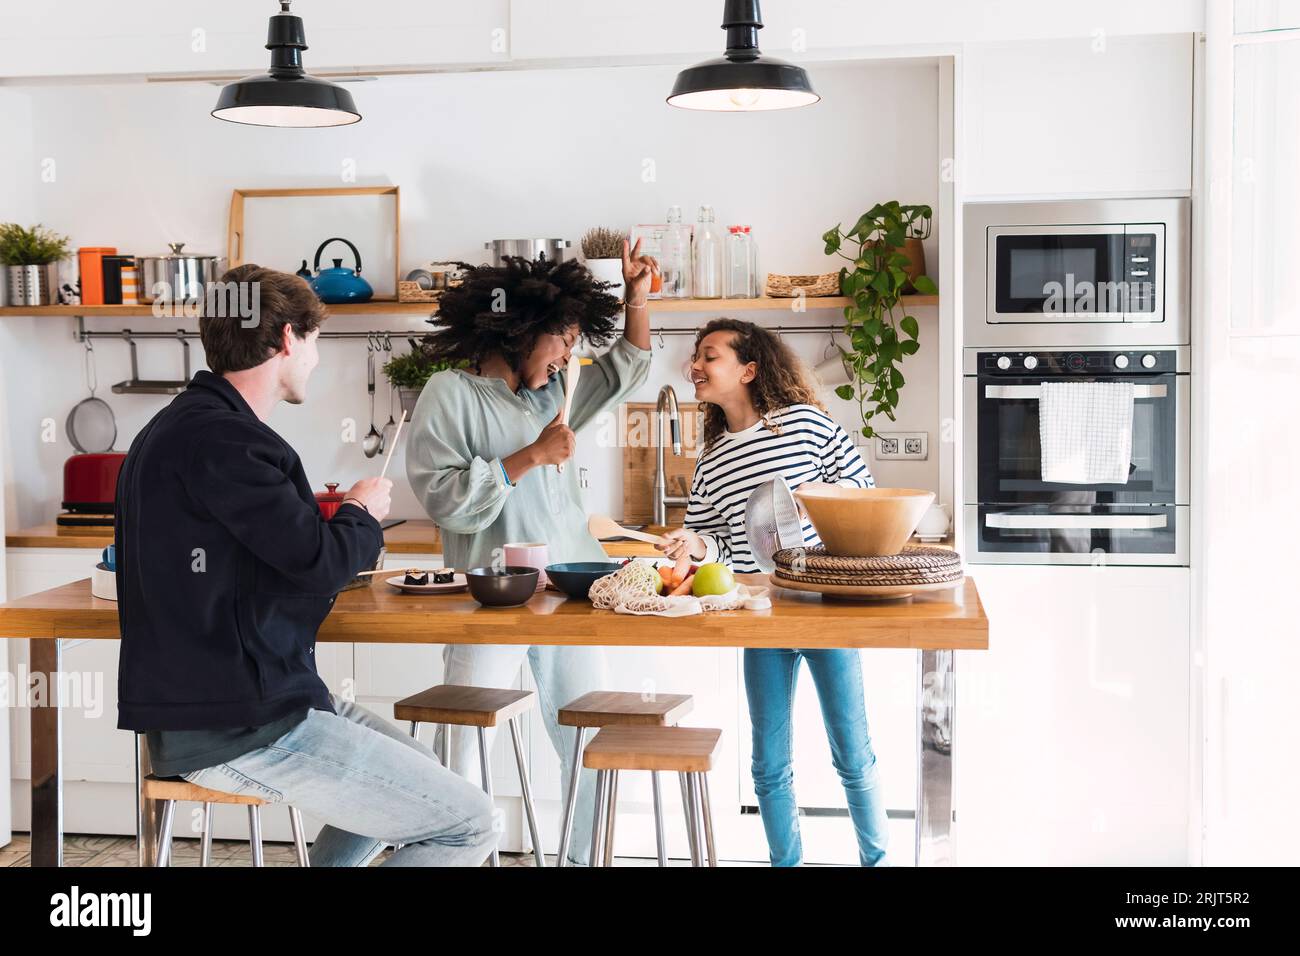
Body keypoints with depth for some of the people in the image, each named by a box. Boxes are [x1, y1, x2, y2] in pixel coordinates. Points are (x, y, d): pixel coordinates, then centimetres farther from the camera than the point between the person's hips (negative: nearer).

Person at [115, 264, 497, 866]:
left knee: (412, 767, 25)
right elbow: (321, 561, -22)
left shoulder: (180, 426, 13)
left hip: (198, 701, 11)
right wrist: (361, 515, -3)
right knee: (468, 825, -8)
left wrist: (323, 517, 9)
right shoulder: (217, 438, -20)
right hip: (236, 729, -11)